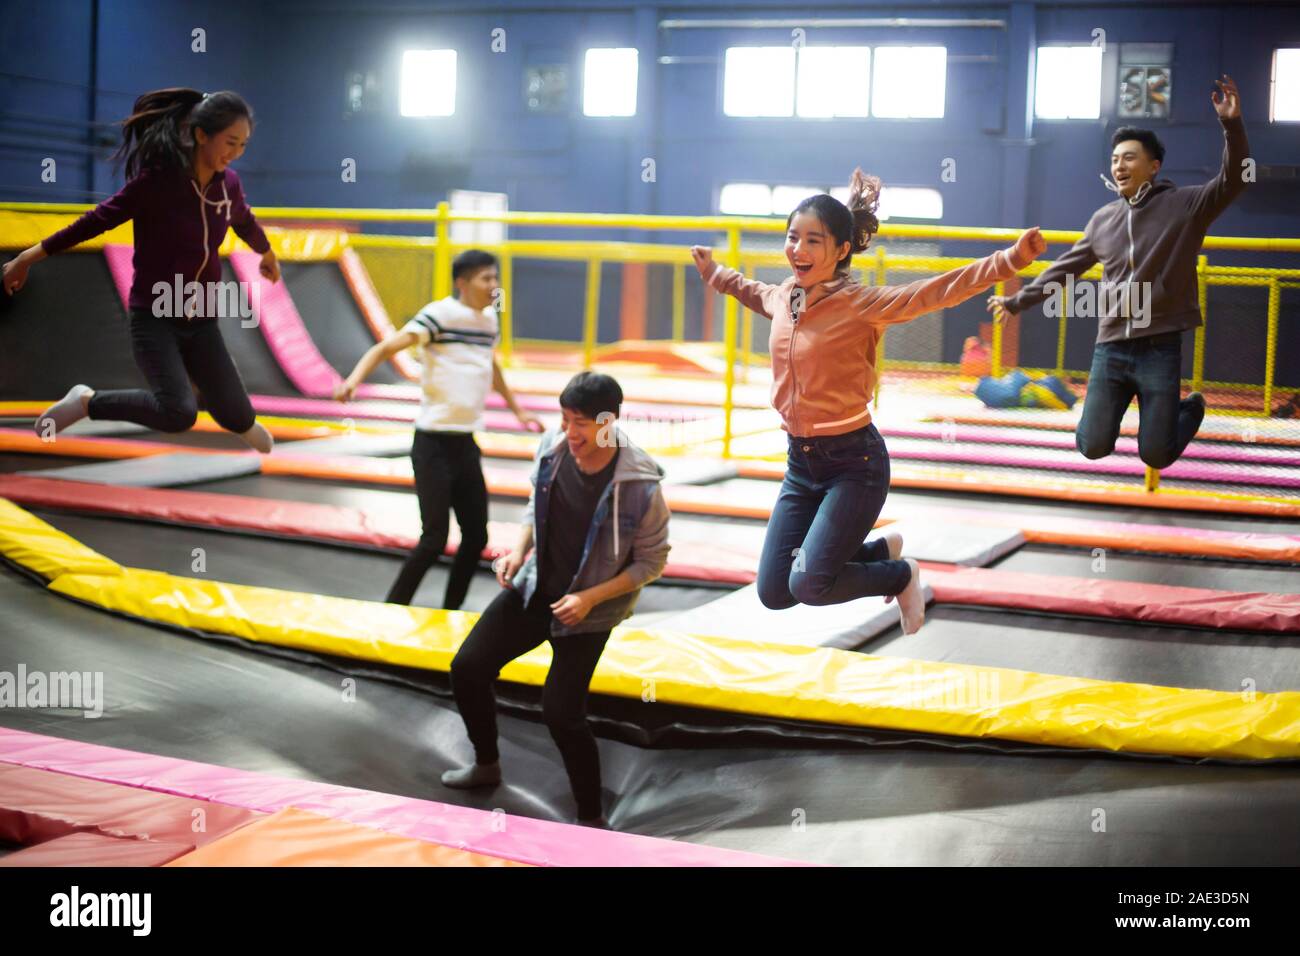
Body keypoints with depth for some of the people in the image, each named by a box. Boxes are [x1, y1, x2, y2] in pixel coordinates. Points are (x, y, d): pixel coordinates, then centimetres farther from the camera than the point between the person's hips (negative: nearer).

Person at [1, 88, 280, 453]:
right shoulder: (158, 178, -16)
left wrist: (267, 254, 43)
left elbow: (245, 222, 22)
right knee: (178, 414, -26)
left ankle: (193, 377, 39)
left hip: (202, 321, 5)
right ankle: (87, 401, -1)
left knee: (237, 418, 2)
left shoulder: (227, 182, 0)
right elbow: (100, 219, -10)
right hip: (154, 316, -5)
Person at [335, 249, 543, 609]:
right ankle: (392, 610, 7)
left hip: (466, 444, 7)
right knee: (435, 538, -9)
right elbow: (385, 348, -20)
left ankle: (450, 613, 21)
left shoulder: (489, 318, 10)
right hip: (434, 444, -7)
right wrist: (354, 379, -37)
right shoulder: (439, 315, -12)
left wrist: (517, 410, 37)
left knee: (476, 536, 8)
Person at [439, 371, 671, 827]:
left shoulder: (639, 485, -25)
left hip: (588, 609, -5)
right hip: (534, 588, 6)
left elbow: (652, 562, -13)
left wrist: (590, 598, -21)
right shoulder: (552, 448, -12)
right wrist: (519, 551, -8)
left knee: (561, 711, -13)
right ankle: (487, 765, 30)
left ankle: (592, 818, 9)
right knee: (467, 668, 4)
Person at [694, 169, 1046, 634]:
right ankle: (881, 549, 33)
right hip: (800, 461, 7)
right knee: (774, 593, 10)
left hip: (853, 462, -7)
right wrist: (715, 273, 40)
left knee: (808, 586, -14)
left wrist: (1009, 260, -38)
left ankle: (901, 575, 18)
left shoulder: (862, 303, -16)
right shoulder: (782, 298, 3)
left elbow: (937, 291, -27)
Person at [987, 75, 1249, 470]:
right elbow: (1064, 269, 20)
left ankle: (1191, 407, 32)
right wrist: (1018, 301, 21)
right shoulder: (1102, 219, 11)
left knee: (1156, 456, -1)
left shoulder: (1184, 204, 0)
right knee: (1093, 447, -1)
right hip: (1110, 349, 3)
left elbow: (1233, 181, -14)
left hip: (1159, 350, -3)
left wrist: (1232, 124, -26)